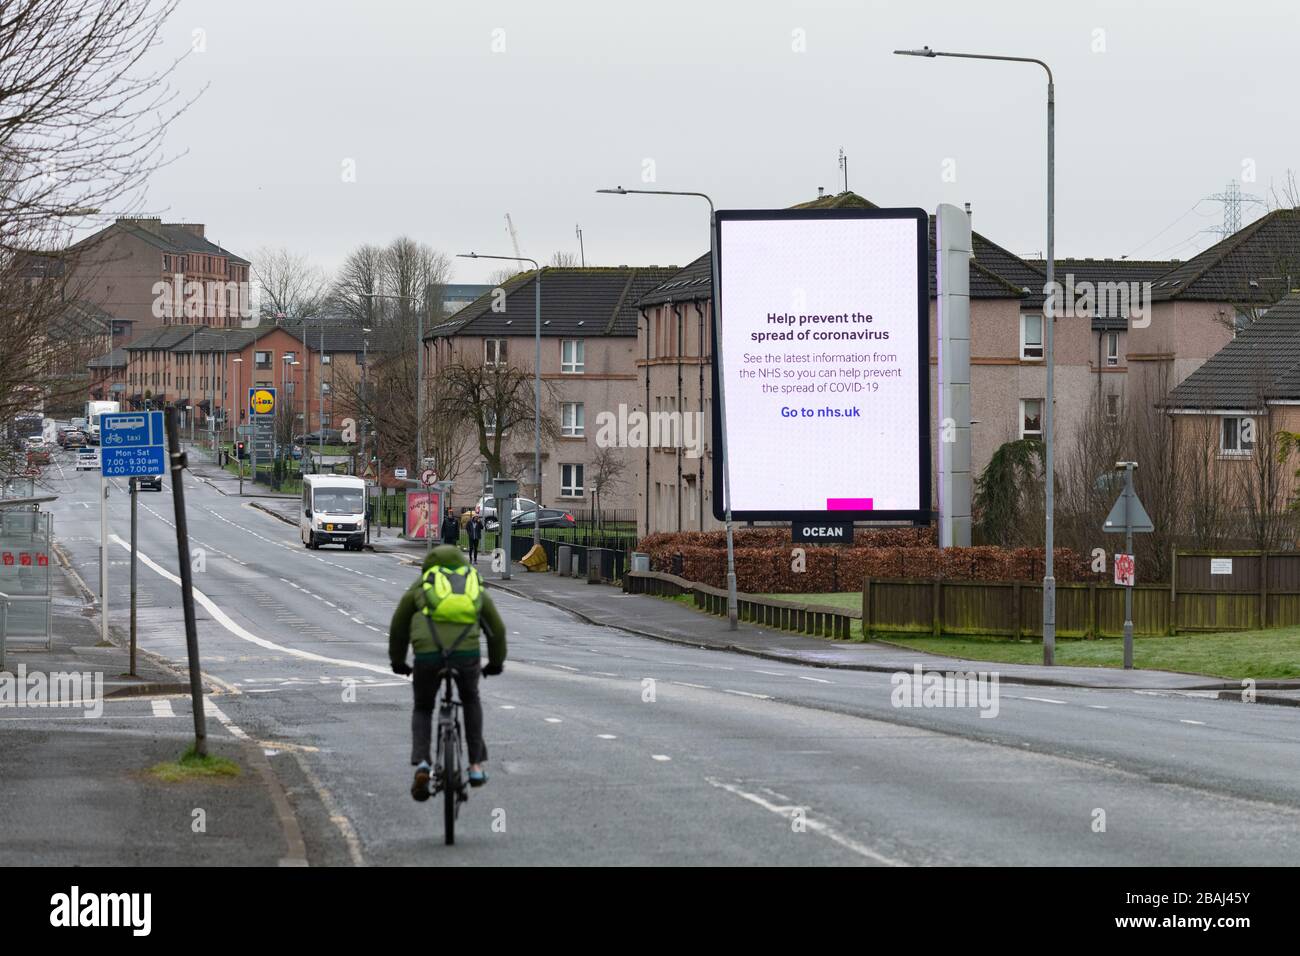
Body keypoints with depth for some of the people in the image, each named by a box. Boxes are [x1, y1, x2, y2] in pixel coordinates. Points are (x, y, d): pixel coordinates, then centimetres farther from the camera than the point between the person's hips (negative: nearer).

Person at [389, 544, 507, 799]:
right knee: (471, 701, 30)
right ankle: (476, 766, 24)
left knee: (422, 709, 21)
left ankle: (421, 764, -2)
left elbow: (398, 627, 31)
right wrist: (496, 662, 52)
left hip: (427, 652, -1)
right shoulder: (476, 587, 30)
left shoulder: (420, 586, 27)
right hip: (466, 650, 1)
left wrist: (397, 661, 46)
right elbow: (497, 629, 36)